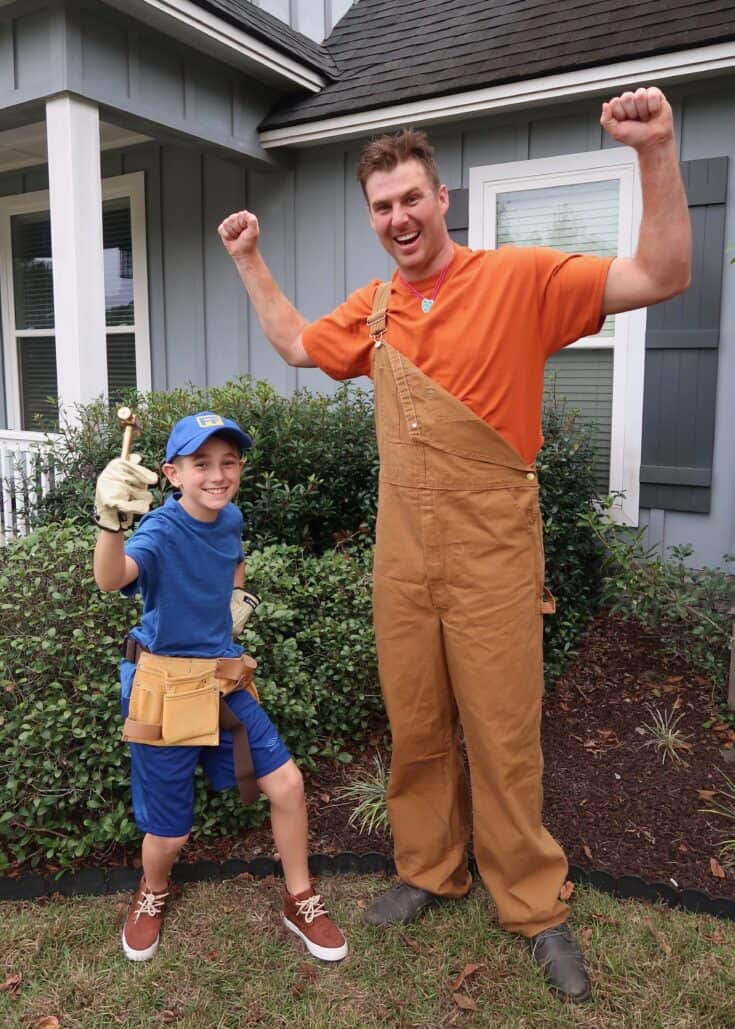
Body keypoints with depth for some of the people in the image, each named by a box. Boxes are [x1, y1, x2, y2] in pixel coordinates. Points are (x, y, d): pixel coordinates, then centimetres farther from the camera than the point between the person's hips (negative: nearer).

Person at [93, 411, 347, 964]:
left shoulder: (230, 517, -1)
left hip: (223, 678, 6)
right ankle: (153, 894, 42)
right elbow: (111, 578, -45)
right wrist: (113, 519, -62)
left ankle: (300, 901, 25)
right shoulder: (163, 530, -22)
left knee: (286, 781, 1)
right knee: (170, 831, 6)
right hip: (165, 685, -5)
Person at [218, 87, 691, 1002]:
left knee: (503, 738, 6)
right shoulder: (373, 307, 8)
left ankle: (534, 908, 28)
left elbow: (662, 276, -13)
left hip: (491, 558, -4)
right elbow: (298, 345, 25)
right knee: (415, 729, 16)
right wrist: (250, 262, 22)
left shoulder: (519, 279, -8)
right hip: (402, 558, 5)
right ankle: (428, 872, 38)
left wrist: (656, 153, -24)